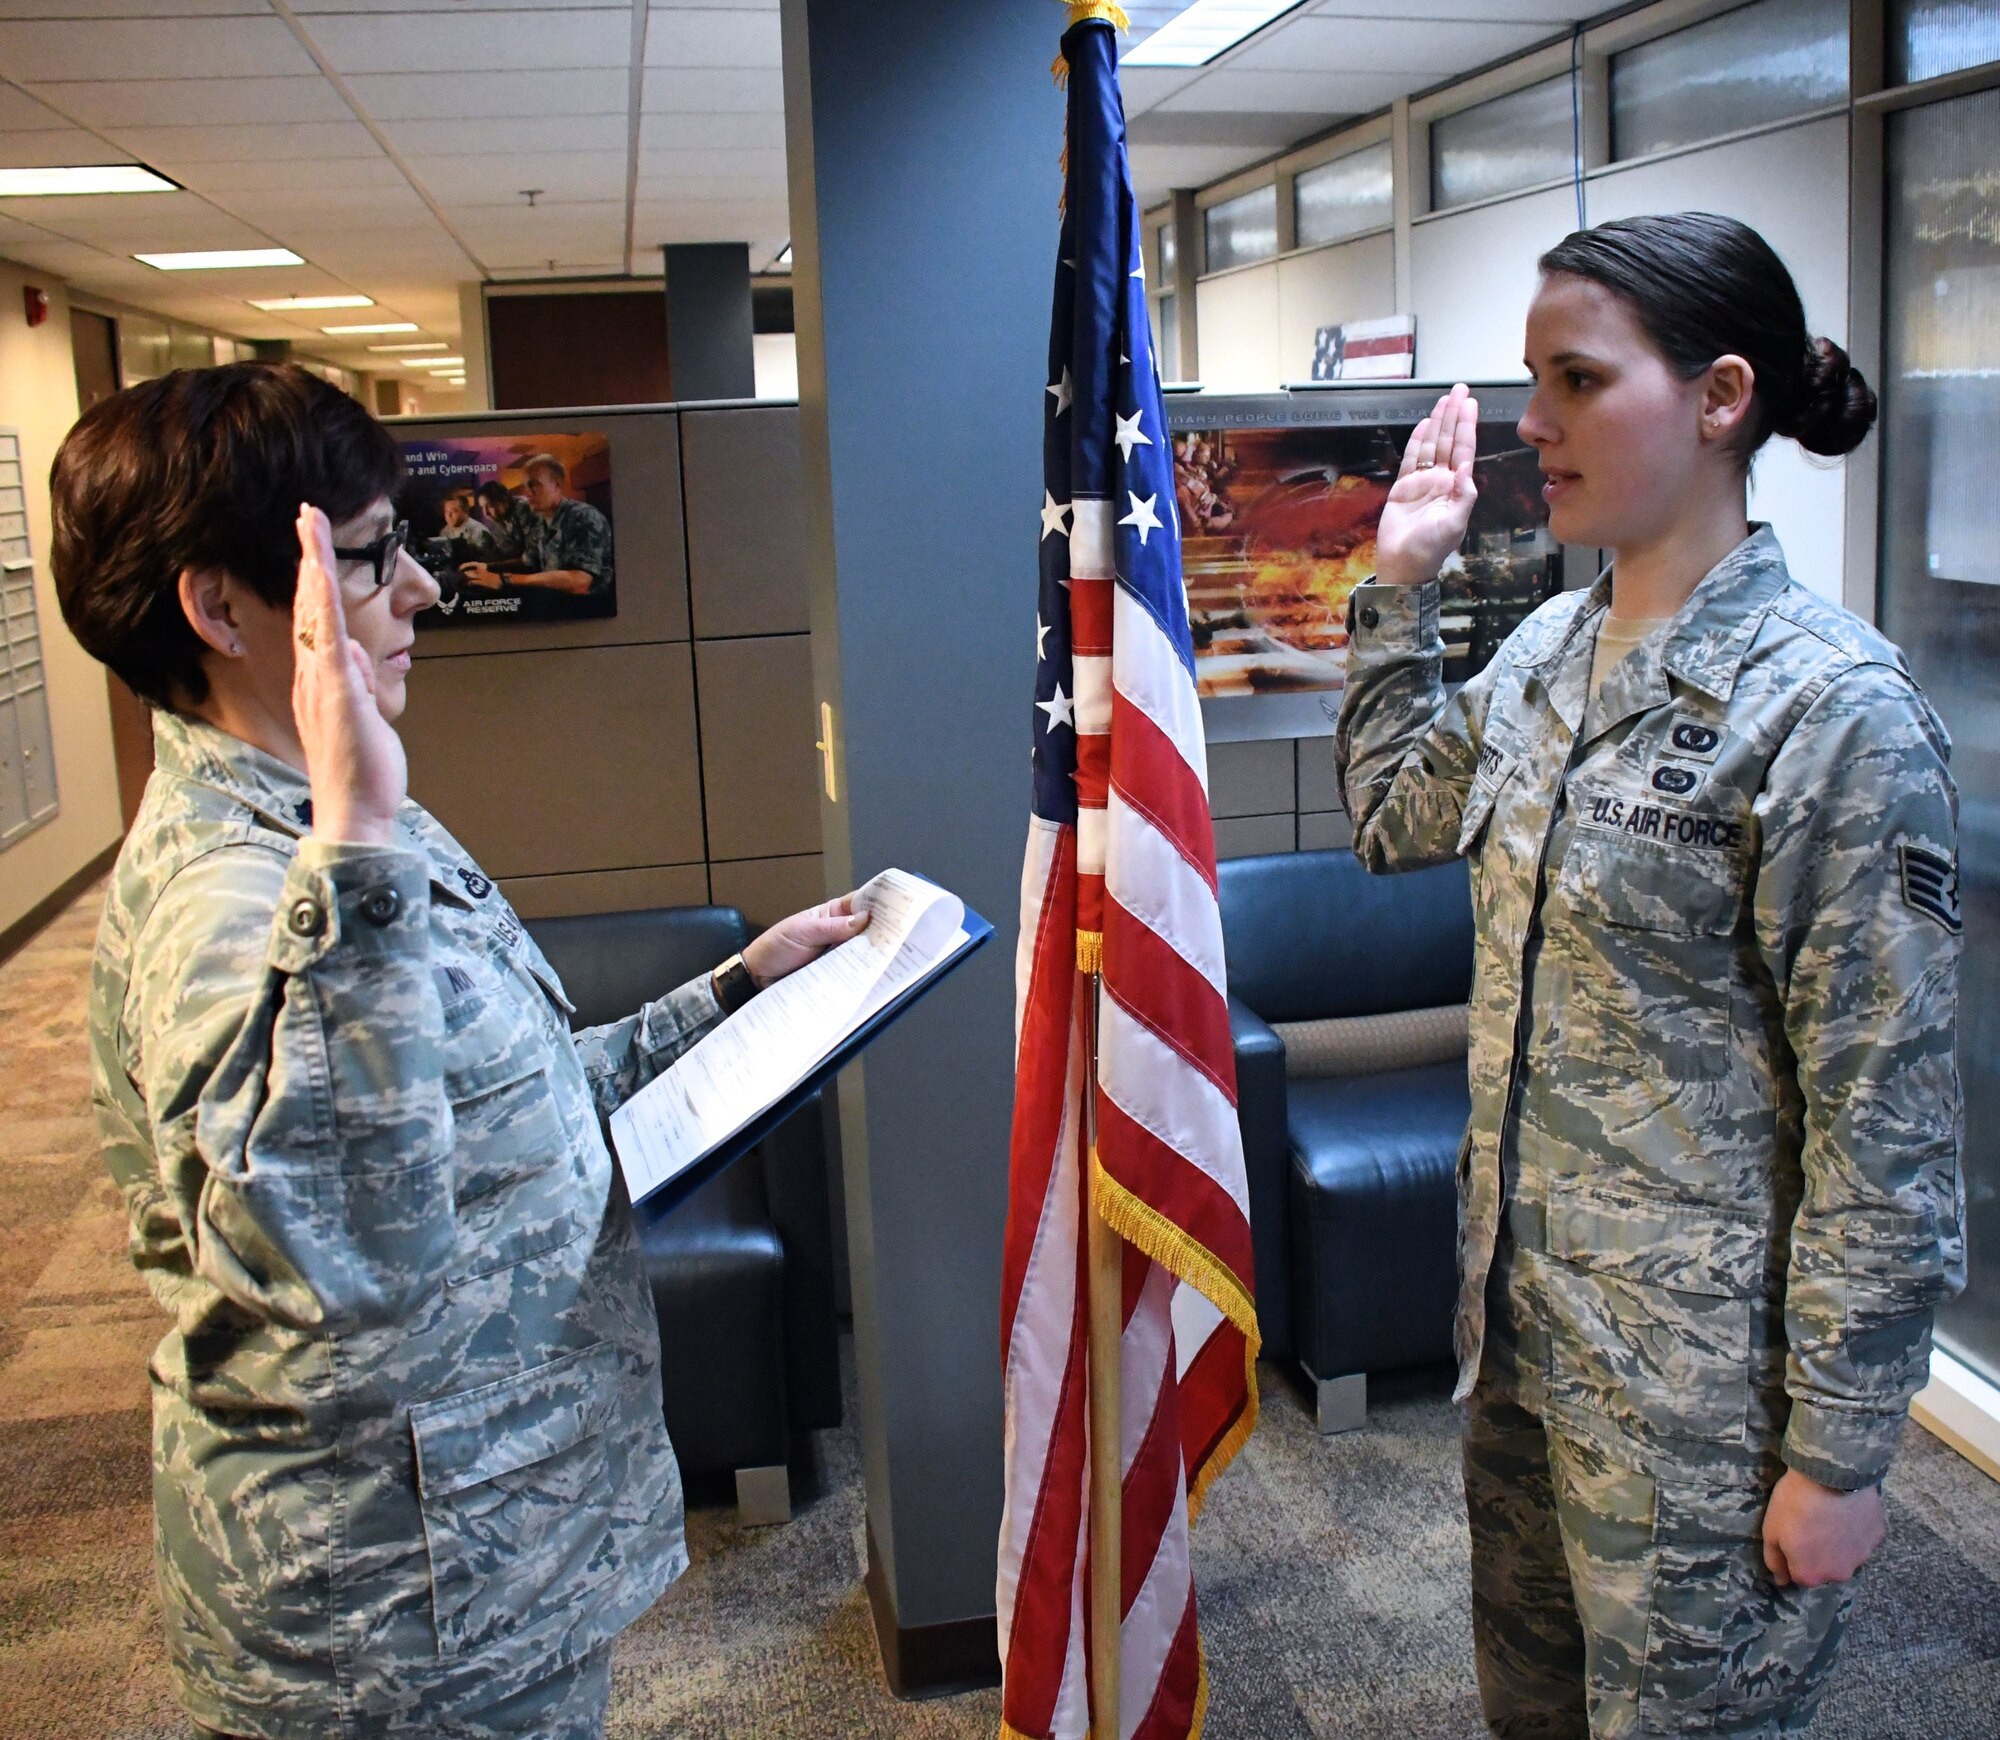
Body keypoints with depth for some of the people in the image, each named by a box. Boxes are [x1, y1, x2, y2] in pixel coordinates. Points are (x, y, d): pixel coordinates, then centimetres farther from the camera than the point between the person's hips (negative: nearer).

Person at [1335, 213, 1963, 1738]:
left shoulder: (1828, 703, -20)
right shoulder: (1551, 652, 3)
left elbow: (1886, 1121, -19)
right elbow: (1396, 820, 21)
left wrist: (1841, 1455, -15)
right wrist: (1402, 588, 11)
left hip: (1697, 1373, -7)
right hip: (1523, 1312, 8)